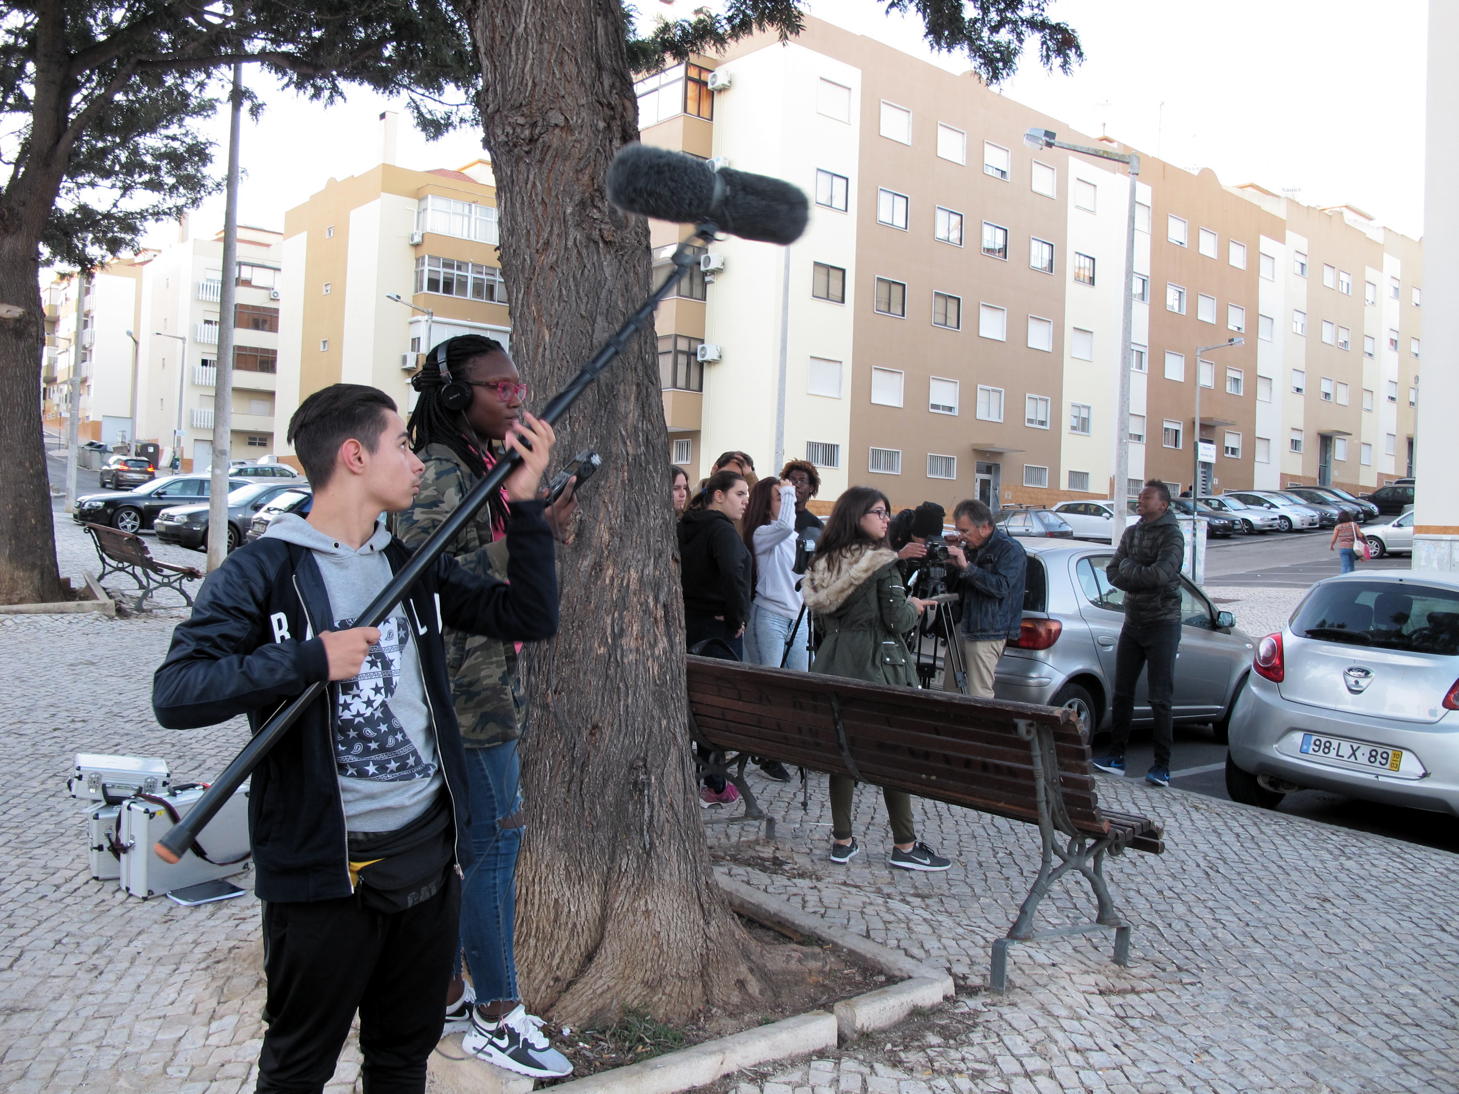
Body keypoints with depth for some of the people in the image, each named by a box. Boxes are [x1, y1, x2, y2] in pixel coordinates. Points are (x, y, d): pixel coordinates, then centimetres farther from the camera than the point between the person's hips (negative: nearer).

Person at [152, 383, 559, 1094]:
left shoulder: (414, 566, 8)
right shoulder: (264, 571, -11)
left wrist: (524, 506, -3)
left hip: (429, 853, 6)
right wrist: (310, 659, -26)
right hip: (325, 872, -5)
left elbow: (530, 619, 4)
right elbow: (174, 693, -19)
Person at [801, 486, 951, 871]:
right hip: (878, 665, -6)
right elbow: (897, 620, -12)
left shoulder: (824, 563, 8)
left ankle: (842, 840, 14)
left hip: (835, 665, 6)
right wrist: (914, 606, 7)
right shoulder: (881, 563, -11)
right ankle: (904, 846, 8)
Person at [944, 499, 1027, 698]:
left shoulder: (1010, 550, -7)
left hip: (987, 633, -8)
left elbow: (1001, 587, -22)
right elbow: (955, 587, 25)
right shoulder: (973, 547, 16)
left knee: (979, 697, -10)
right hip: (963, 627, 8)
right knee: (949, 689, 7)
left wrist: (966, 566, -24)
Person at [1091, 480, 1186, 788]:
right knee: (1122, 693, 10)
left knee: (1160, 699, -4)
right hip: (1133, 622, 7)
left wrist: (1128, 568, -10)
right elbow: (1112, 572, 3)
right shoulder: (1132, 532, 12)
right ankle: (1116, 756, 18)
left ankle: (1162, 766, 3)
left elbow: (1160, 574, -26)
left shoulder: (1171, 535, -10)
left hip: (1162, 624, -7)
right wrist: (1142, 577, -14)